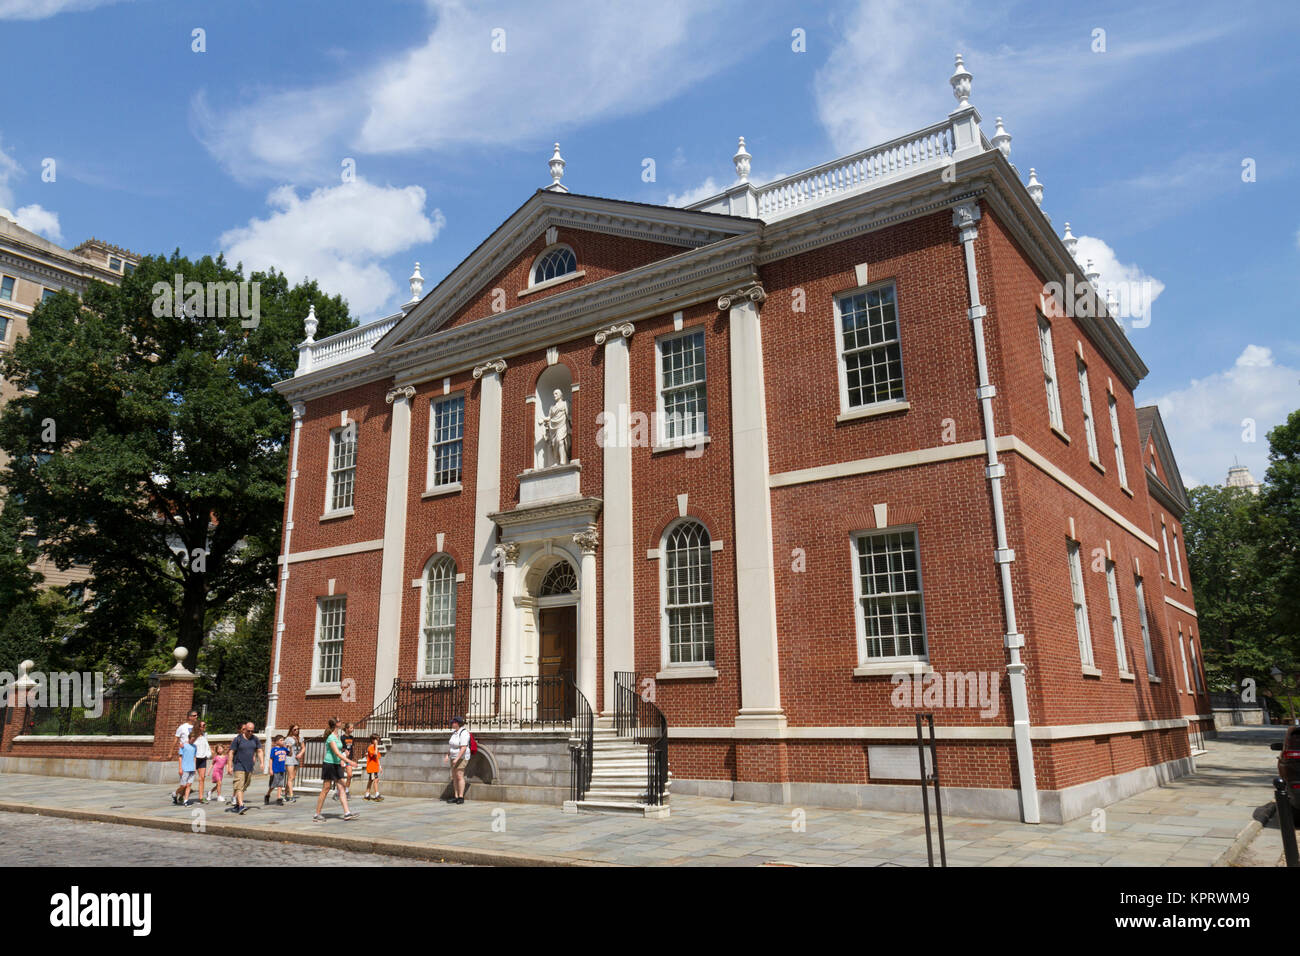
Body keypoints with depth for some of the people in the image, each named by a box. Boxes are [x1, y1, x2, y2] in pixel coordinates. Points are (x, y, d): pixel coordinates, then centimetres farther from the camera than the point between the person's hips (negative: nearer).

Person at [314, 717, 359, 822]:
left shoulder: (337, 737, 11)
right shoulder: (331, 738, -17)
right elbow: (337, 753, -28)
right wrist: (349, 761, -33)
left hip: (337, 765, 9)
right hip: (329, 765, -9)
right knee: (326, 789, -2)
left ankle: (347, 813, 0)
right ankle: (317, 815, 7)